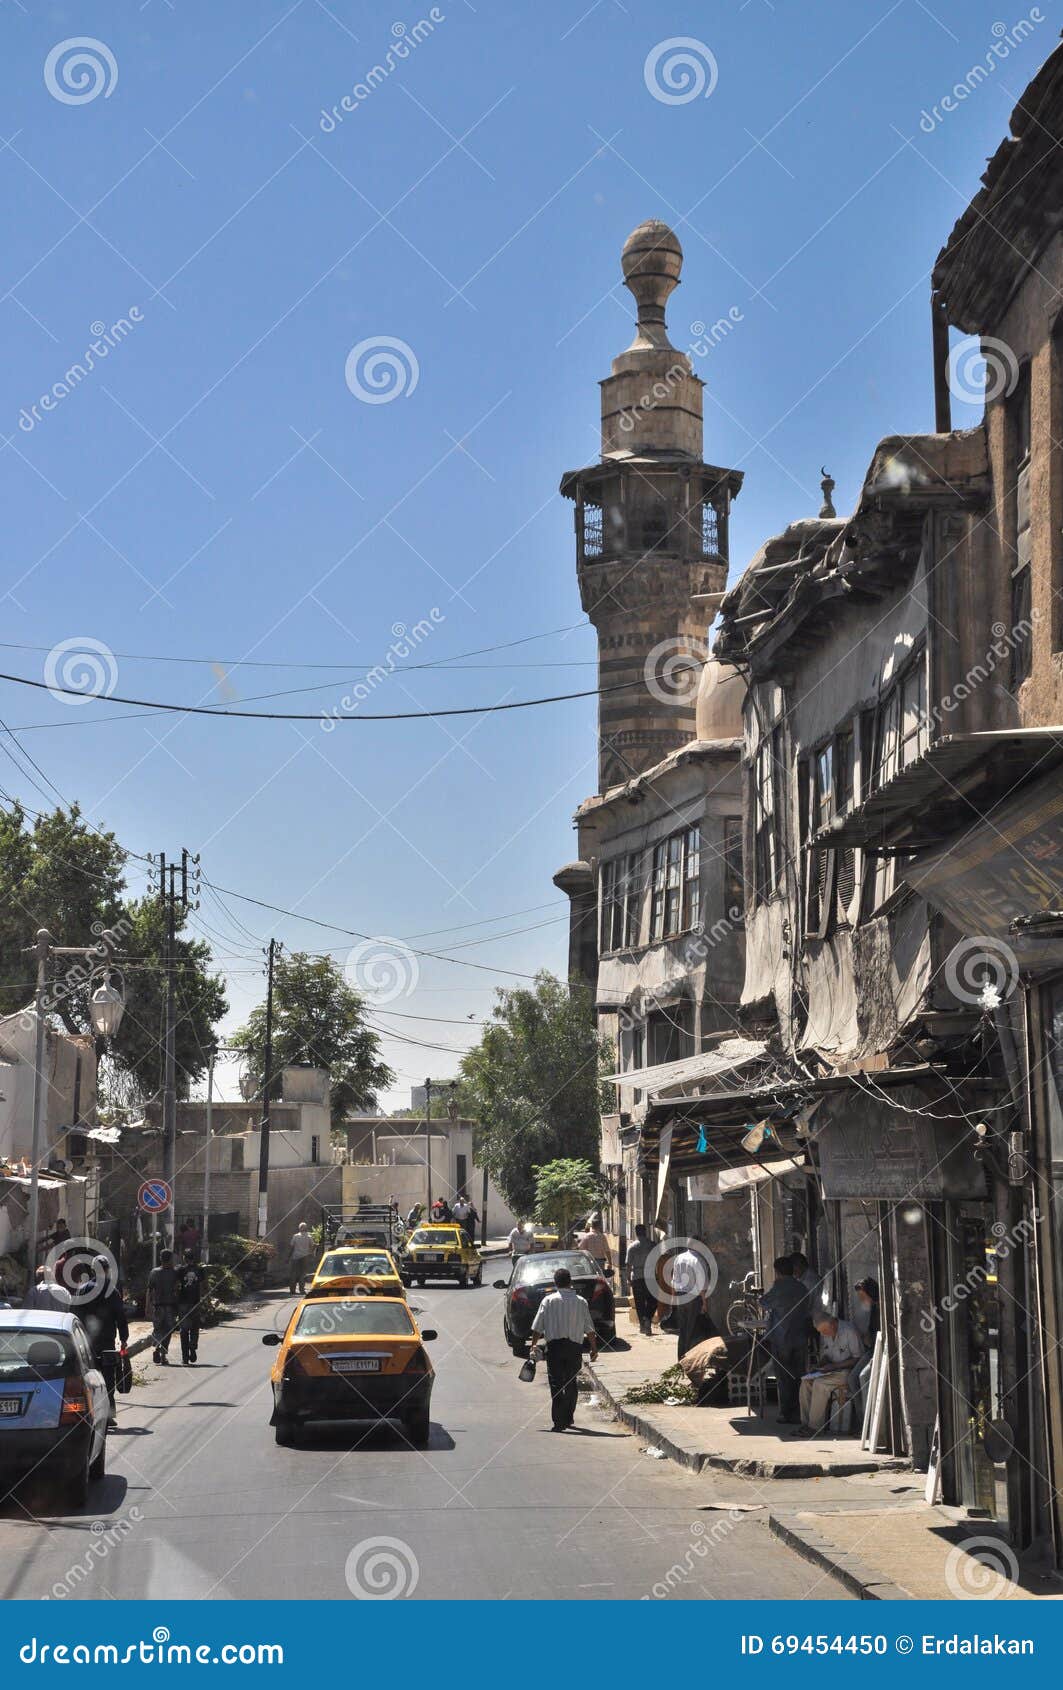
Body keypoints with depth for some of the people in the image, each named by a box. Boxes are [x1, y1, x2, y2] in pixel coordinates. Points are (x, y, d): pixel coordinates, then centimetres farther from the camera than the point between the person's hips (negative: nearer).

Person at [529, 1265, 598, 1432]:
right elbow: (589, 1329, 5)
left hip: (554, 1345, -2)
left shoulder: (548, 1301, 1)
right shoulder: (581, 1301, 4)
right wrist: (594, 1348, 14)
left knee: (556, 1384, -2)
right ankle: (568, 1418, 25)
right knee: (572, 1383, 18)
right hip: (575, 1346, 2)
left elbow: (537, 1328, 0)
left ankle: (559, 1422, -11)